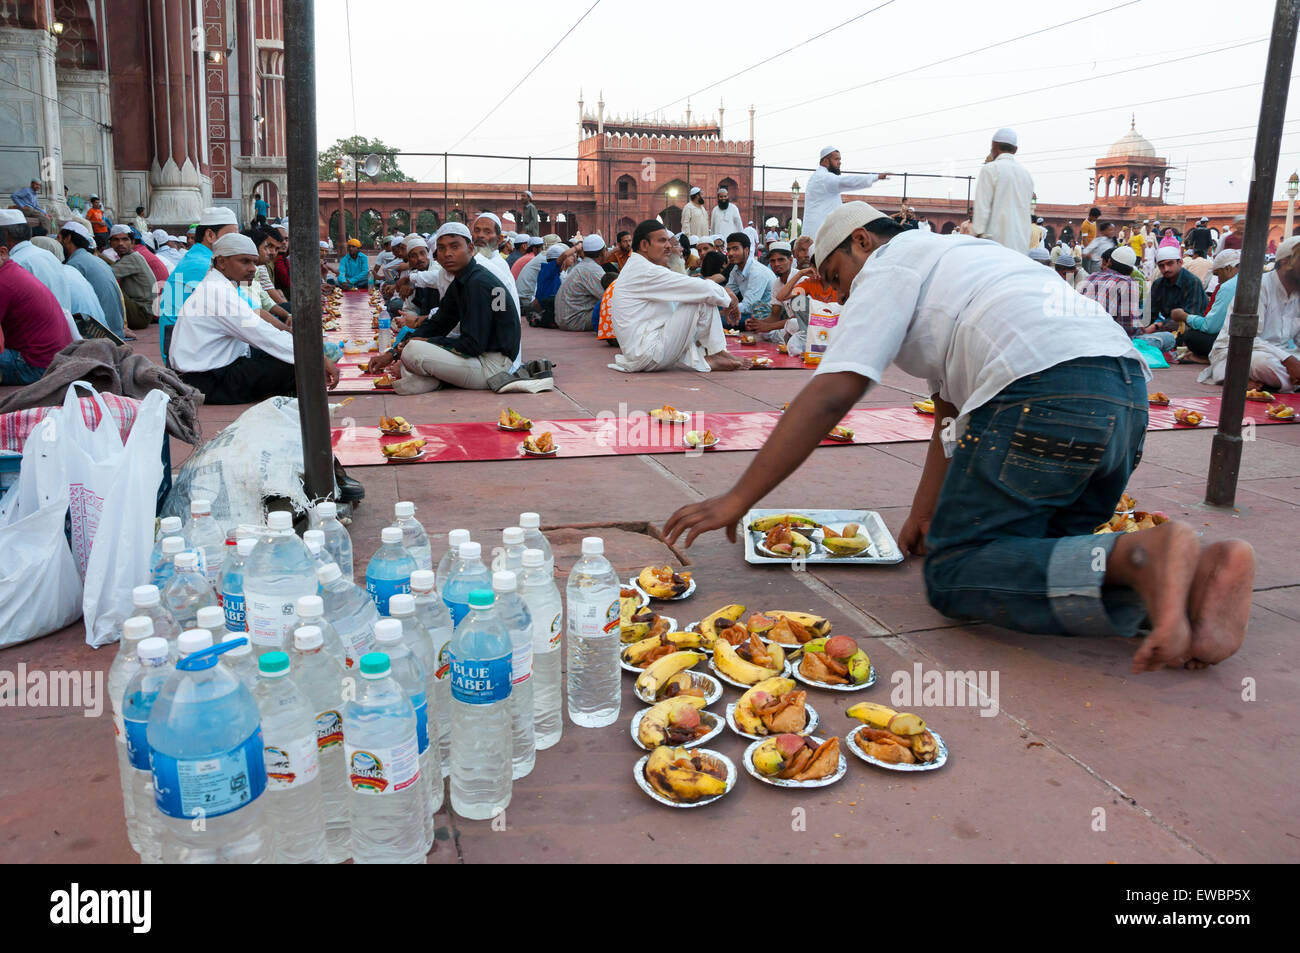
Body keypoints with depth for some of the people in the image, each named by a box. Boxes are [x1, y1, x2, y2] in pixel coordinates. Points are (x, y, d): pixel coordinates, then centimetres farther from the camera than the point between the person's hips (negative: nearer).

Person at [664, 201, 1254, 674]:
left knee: (954, 574, -2)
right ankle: (1191, 573, -6)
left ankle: (1138, 557, -23)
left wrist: (737, 499, -1)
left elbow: (829, 397, -4)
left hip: (1046, 392, -9)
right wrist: (922, 517, 34)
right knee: (1036, 550, 20)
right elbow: (951, 412, 35)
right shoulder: (950, 258, 37)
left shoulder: (888, 267, 10)